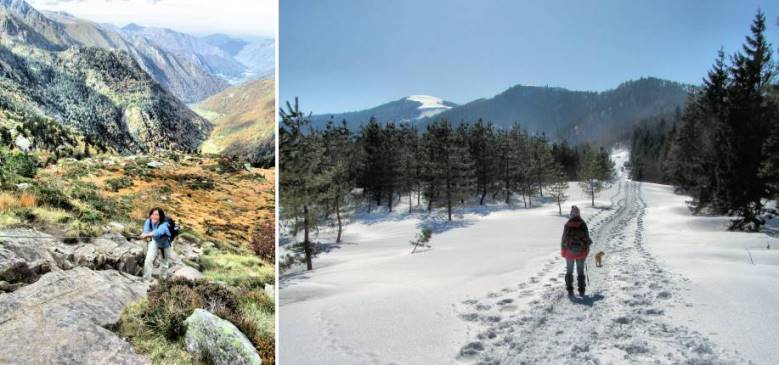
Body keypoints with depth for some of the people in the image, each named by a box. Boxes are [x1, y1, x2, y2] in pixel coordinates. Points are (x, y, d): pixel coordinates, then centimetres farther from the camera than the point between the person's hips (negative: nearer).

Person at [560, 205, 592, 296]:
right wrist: (587, 249, 10)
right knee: (580, 271, 10)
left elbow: (564, 238, -5)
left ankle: (570, 290, 9)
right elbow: (586, 237, -2)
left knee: (569, 271, 10)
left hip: (570, 251, -1)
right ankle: (581, 290, 10)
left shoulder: (567, 224, -9)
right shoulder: (583, 224, -6)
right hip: (581, 252, 1)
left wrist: (563, 250, 5)